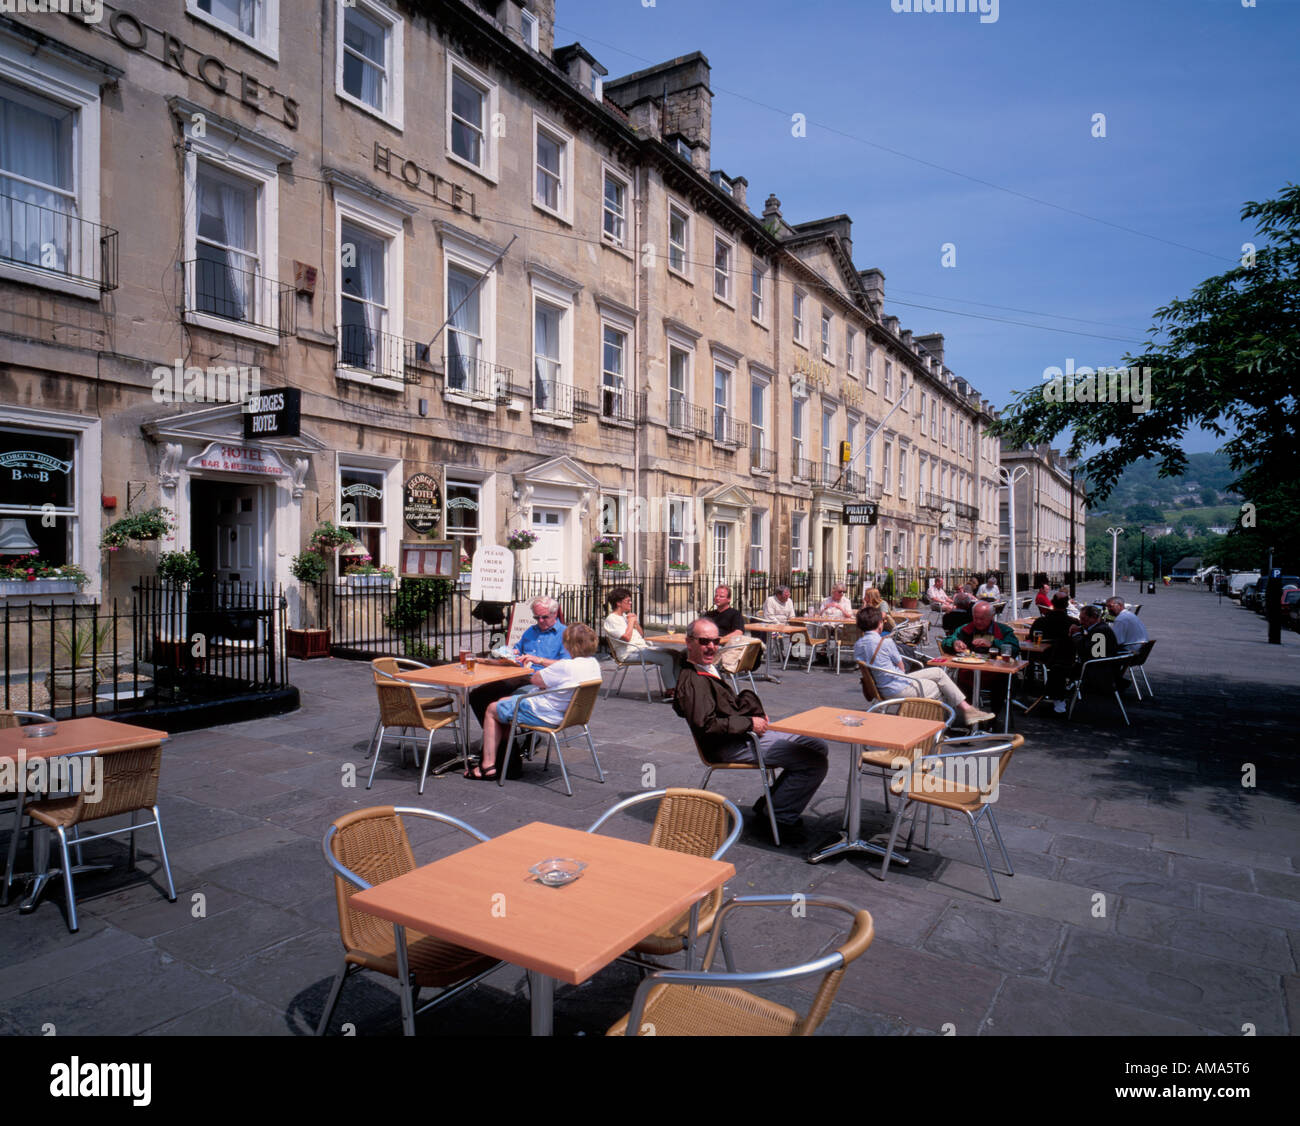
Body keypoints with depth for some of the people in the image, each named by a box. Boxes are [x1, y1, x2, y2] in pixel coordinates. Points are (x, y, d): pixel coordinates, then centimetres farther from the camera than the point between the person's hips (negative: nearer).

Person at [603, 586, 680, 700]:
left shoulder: (625, 616, 21)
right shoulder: (611, 620, -8)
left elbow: (641, 635, 22)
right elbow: (627, 637, -21)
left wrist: (636, 622, 5)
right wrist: (631, 621, -8)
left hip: (642, 647, 10)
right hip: (629, 653, -9)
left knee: (675, 654, -4)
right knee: (667, 658, -25)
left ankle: (676, 686, -6)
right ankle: (669, 691, -18)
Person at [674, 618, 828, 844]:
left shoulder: (708, 670, 13)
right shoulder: (692, 681, -19)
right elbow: (706, 725, -28)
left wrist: (757, 713, 9)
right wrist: (750, 723, -20)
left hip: (748, 731, 11)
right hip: (731, 747, -11)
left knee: (817, 746, 14)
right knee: (814, 761, -16)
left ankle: (770, 805, 18)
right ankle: (780, 819, 0)